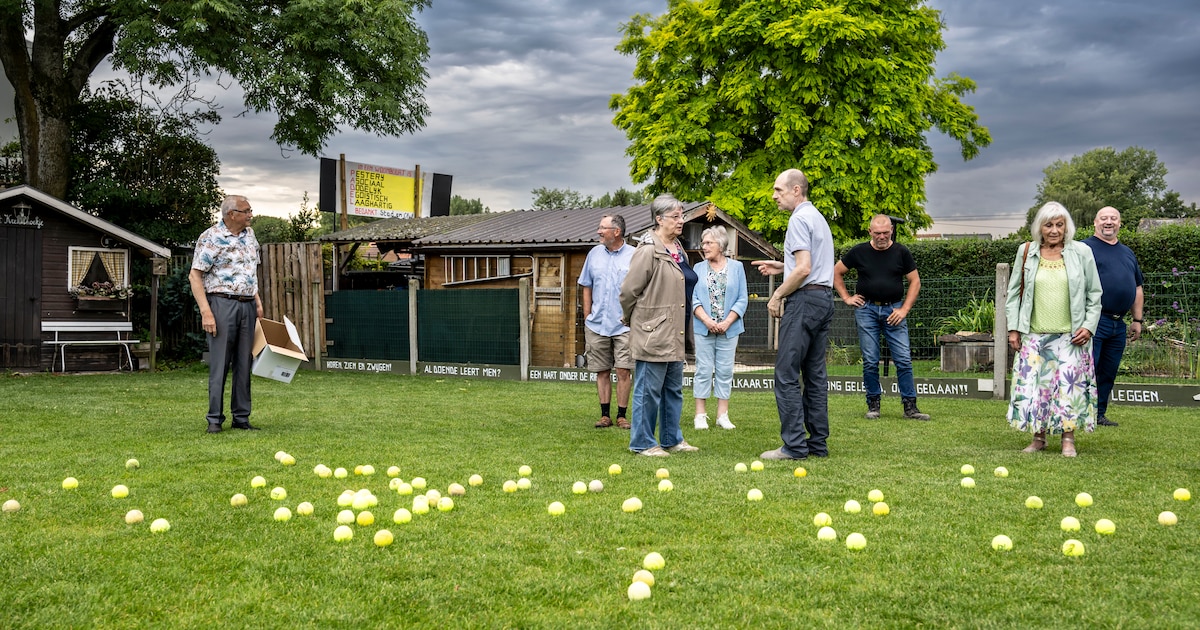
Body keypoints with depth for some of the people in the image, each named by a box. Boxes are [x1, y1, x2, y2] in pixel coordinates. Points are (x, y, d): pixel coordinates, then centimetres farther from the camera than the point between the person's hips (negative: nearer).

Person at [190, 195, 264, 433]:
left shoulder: (249, 235, 13)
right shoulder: (210, 238, -8)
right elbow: (195, 276, -10)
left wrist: (257, 301, 14)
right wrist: (206, 312, -17)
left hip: (247, 306, 6)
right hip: (222, 303, -6)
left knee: (244, 363, 8)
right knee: (219, 364, -5)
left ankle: (241, 417, 14)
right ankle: (215, 419, 2)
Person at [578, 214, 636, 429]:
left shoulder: (634, 256, -3)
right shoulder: (594, 254, 8)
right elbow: (587, 288, 14)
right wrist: (587, 319, 9)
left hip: (624, 325, -3)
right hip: (597, 324, 3)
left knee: (623, 371, -4)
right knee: (602, 371, 7)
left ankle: (622, 415, 5)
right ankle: (605, 415, 15)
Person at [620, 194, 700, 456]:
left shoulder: (679, 250, 13)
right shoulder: (649, 250, -14)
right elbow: (628, 290, -13)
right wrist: (632, 318, 1)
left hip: (674, 335, 9)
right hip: (653, 334, -9)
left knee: (674, 390, 16)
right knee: (649, 390, -1)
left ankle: (672, 440, 26)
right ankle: (643, 443, 9)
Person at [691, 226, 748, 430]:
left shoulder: (736, 267, 4)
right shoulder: (699, 268, 7)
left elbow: (742, 300, 0)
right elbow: (694, 299, 2)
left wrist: (727, 322, -11)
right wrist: (707, 321, -13)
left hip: (729, 329, 0)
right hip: (703, 329, 0)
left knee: (725, 370, 4)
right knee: (704, 370, 1)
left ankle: (723, 415, 10)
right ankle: (700, 415, 6)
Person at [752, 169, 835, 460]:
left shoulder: (799, 219, -11)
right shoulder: (819, 217, 19)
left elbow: (803, 269, -19)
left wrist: (777, 296, -9)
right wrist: (781, 266, 24)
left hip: (804, 299, -10)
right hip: (824, 297, 10)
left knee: (786, 374, -8)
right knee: (815, 374, 10)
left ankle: (794, 445, -9)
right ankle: (818, 443, 11)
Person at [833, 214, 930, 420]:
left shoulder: (901, 252, 3)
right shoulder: (859, 252, 3)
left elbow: (915, 281, 7)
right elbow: (836, 272, 13)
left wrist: (904, 309, -2)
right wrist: (846, 298, 6)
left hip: (893, 310, 0)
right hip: (867, 310, 0)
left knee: (904, 360, -4)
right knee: (870, 362, 2)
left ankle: (910, 407, 1)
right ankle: (873, 405, 13)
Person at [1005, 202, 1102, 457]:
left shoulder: (1081, 253, 3)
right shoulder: (1026, 252, 6)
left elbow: (1094, 294, 8)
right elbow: (1014, 292, 10)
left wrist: (1089, 326, -3)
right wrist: (1013, 328, 4)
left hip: (1071, 336, -1)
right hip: (1034, 335, 2)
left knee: (1070, 385, -6)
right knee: (1032, 384, -1)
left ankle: (1068, 439, 4)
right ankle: (1038, 437, 12)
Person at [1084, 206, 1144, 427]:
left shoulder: (1127, 253, 20)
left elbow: (1137, 289, 24)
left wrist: (1137, 320, 18)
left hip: (1119, 324, 7)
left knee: (1108, 373, 10)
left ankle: (1099, 415, 17)